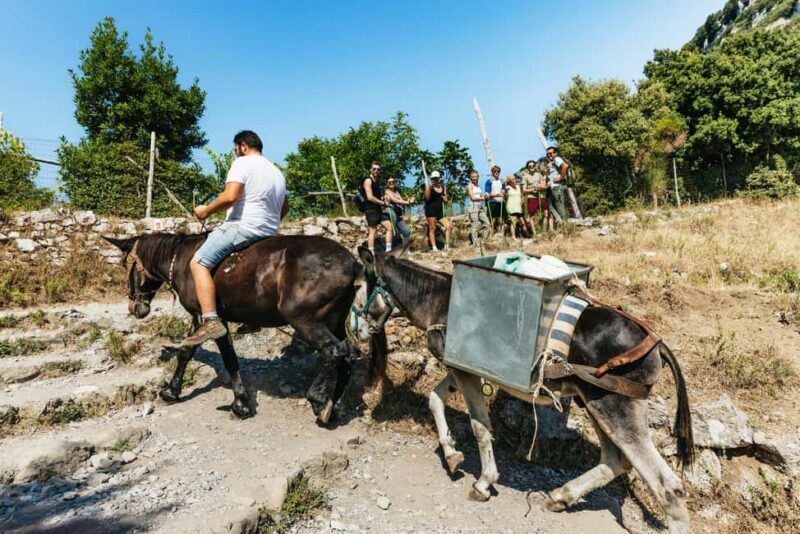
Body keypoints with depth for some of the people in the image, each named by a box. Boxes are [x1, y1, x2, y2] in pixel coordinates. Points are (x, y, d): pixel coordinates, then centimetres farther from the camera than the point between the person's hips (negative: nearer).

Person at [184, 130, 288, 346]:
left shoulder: (243, 162, -5)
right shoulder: (277, 172, 22)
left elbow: (230, 197, -19)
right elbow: (284, 207, 28)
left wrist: (206, 210, -5)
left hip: (243, 227, -9)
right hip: (269, 233, 9)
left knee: (199, 263, -9)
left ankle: (211, 321, -23)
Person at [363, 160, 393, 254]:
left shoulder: (377, 181, 18)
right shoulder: (368, 180, -9)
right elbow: (370, 197, -19)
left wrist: (383, 203, 6)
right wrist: (383, 203, -12)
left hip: (379, 210, 9)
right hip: (371, 210, -9)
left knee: (389, 226, 3)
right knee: (372, 231, -8)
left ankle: (388, 251, 5)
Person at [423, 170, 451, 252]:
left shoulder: (443, 187, 13)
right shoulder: (429, 185, 0)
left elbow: (446, 200, 16)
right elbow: (427, 198, -9)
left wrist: (445, 198, -7)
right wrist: (429, 187, -16)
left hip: (440, 210, 5)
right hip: (430, 209, -5)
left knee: (448, 226, -7)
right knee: (432, 228, -4)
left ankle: (446, 245, -2)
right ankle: (434, 247, -3)